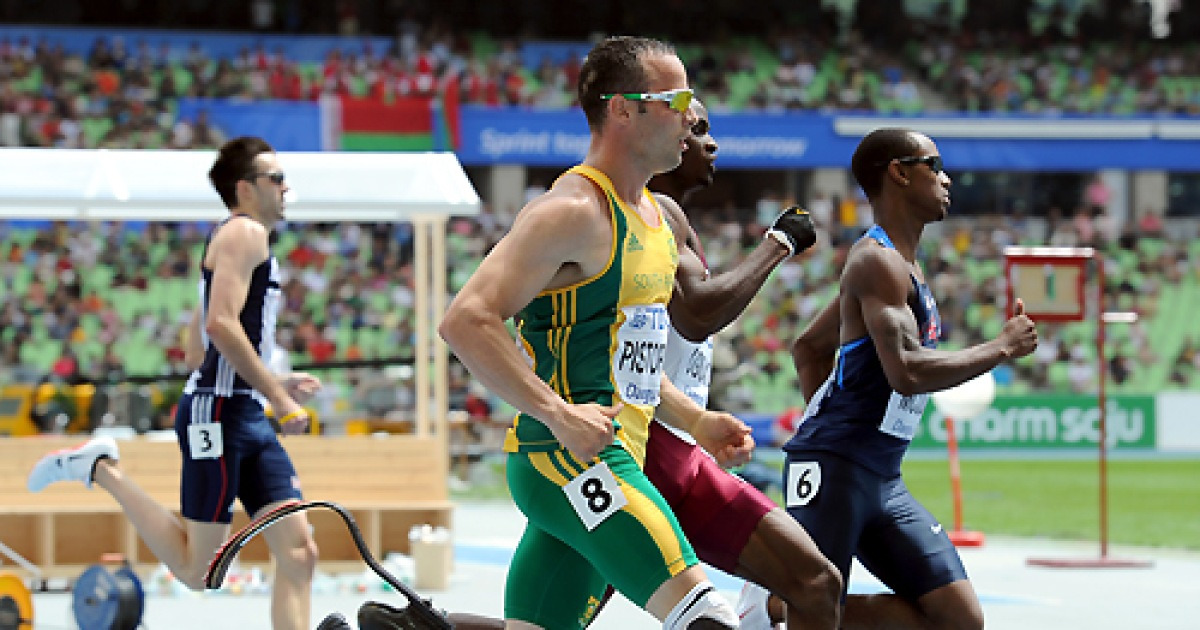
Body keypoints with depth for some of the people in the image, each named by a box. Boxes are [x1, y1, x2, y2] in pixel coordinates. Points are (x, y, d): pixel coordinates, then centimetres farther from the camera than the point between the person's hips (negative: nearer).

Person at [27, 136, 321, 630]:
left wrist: (275, 384, 24)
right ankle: (101, 470, 4)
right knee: (196, 570, -7)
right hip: (218, 413, -10)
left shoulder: (243, 239, 24)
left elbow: (196, 352, 27)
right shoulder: (244, 232, -7)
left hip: (249, 418, 10)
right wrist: (276, 395, -20)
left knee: (299, 553, -1)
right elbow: (221, 324, -23)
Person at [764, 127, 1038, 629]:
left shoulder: (902, 267, 18)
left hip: (883, 477, 9)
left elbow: (808, 348, 29)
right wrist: (1002, 348, -14)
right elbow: (908, 373, -25)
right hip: (834, 469, -9)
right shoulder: (877, 260, -11)